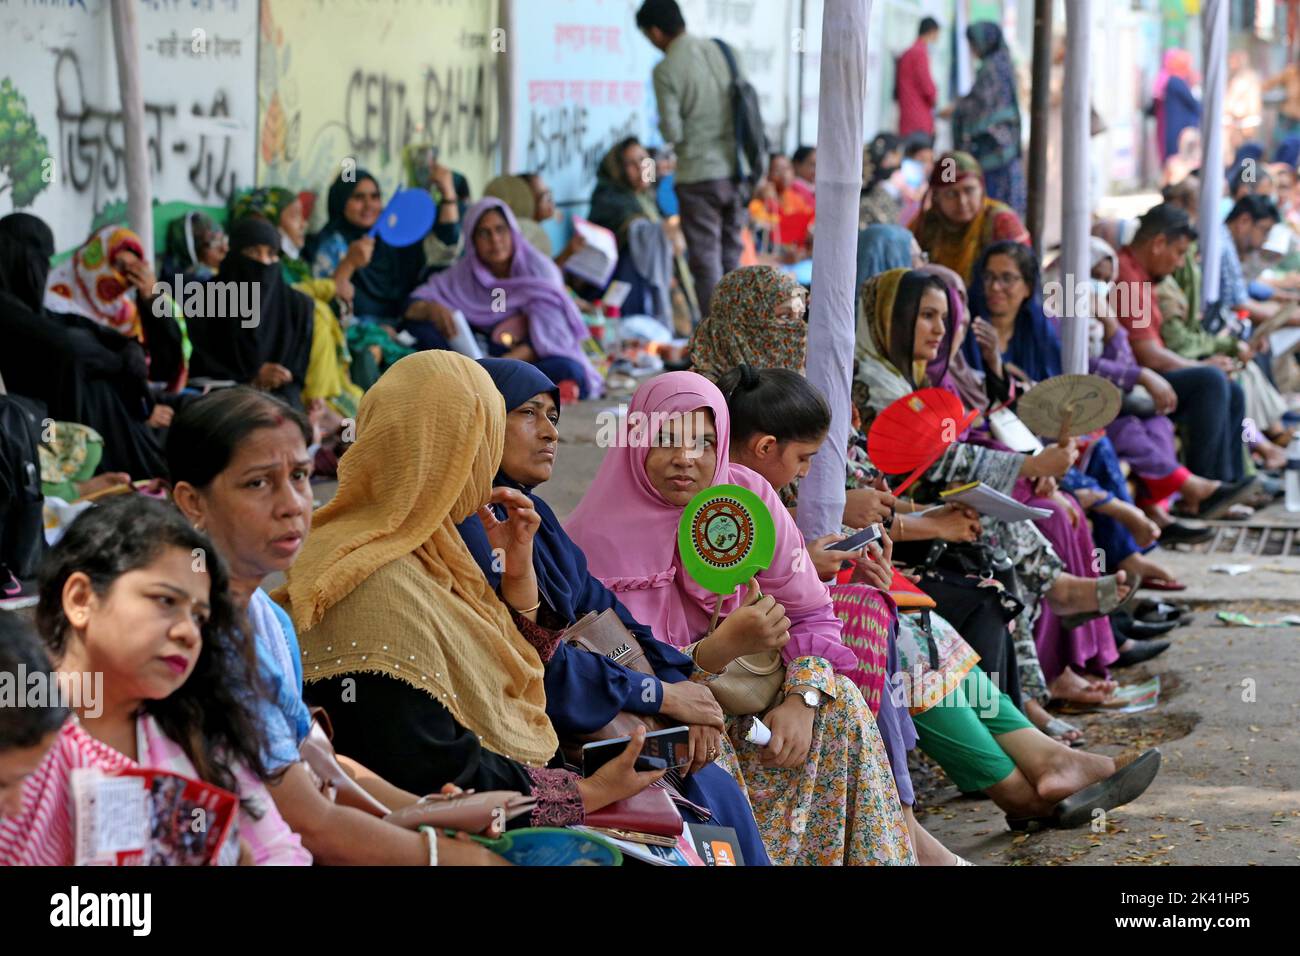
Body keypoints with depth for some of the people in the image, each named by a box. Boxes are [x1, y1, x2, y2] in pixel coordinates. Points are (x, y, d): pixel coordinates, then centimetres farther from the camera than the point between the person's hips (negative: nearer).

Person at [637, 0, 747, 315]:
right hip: (734, 169, 5)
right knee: (732, 255, 15)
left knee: (705, 259, 3)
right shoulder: (723, 51, 2)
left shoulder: (665, 70, -13)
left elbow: (671, 133, -12)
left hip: (698, 174, -5)